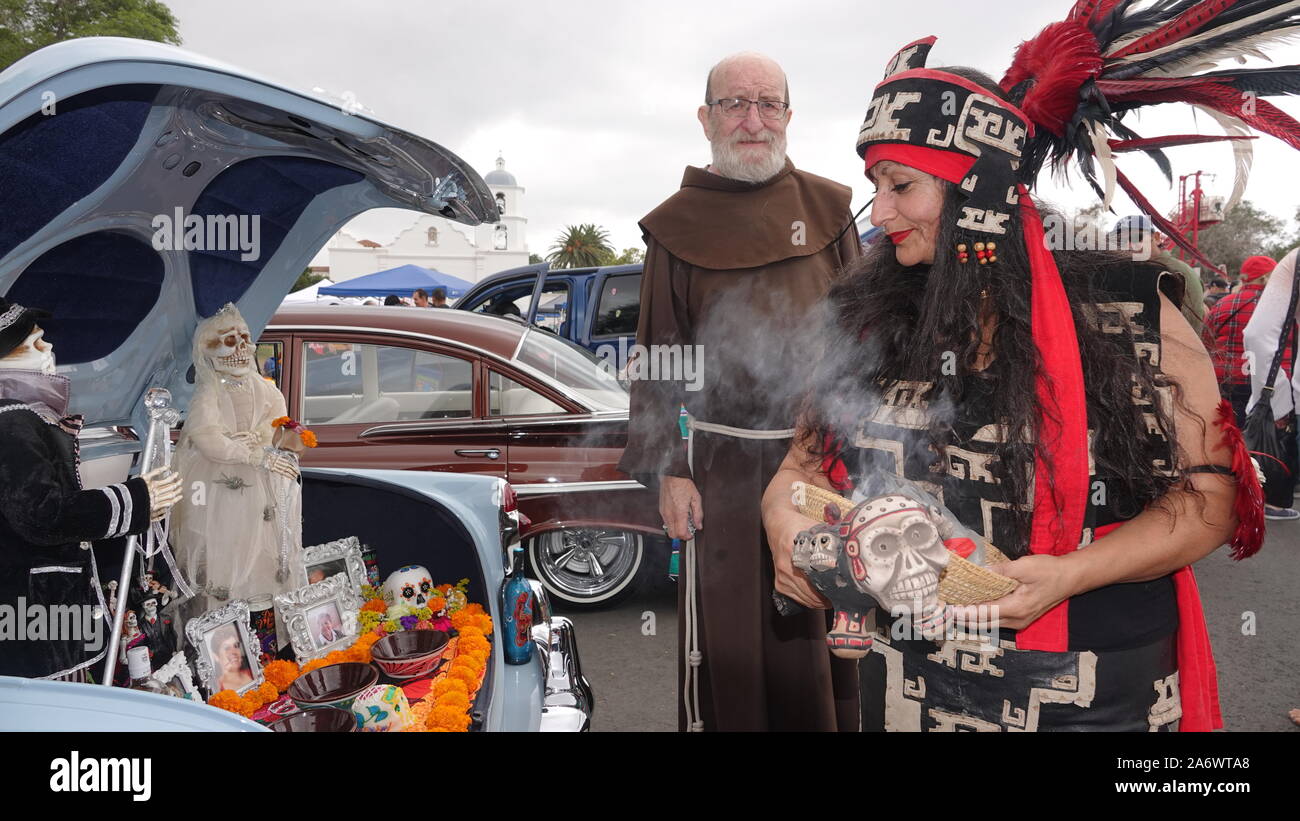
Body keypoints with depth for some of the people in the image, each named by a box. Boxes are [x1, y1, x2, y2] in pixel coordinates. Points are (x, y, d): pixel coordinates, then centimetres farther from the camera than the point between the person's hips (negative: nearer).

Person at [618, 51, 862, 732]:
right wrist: (666, 470, -3)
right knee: (724, 632, 4)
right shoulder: (677, 226, 5)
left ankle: (830, 721, 28)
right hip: (721, 463, -1)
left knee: (824, 625, 9)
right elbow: (659, 359, 3)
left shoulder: (827, 209, 8)